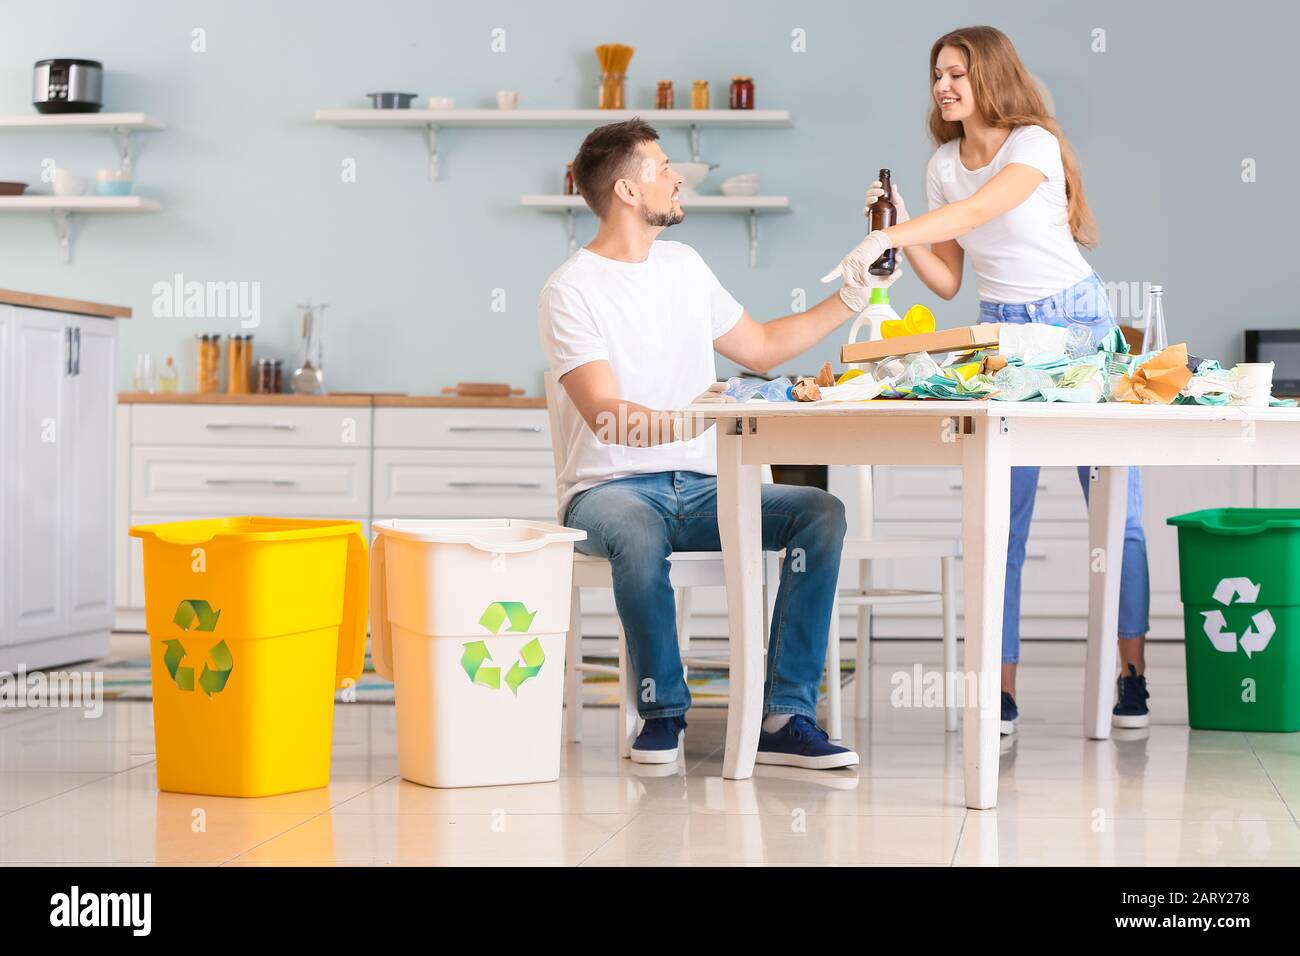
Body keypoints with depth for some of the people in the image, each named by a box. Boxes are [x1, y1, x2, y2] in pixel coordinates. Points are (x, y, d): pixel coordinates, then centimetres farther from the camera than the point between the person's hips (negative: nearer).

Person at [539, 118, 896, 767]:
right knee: (640, 532, -42)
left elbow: (761, 347, 26)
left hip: (701, 486, 6)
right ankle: (662, 711, -21)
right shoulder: (570, 292, -8)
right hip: (610, 487, -6)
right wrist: (685, 421, -37)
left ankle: (786, 718, -22)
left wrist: (852, 298, 21)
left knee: (822, 513, -20)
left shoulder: (683, 265, 14)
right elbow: (606, 417, -20)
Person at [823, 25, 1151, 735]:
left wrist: (884, 240, -41)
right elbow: (947, 281, 9)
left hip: (1078, 323, -4)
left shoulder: (1035, 144, -11)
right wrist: (901, 230, -7)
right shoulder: (943, 165, 6)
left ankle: (1131, 672, 7)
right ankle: (1001, 688, -2)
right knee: (1000, 515, -3)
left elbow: (978, 211, -30)